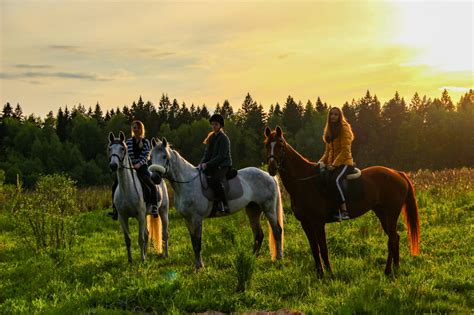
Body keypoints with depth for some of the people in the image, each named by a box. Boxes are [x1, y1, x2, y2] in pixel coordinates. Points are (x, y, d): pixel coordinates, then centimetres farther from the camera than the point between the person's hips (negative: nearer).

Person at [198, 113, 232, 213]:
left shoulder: (224, 138, -10)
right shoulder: (211, 137, 15)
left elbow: (221, 156, -17)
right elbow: (207, 153, 13)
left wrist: (207, 164, -21)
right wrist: (202, 163, -5)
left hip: (223, 165, -9)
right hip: (212, 165, 9)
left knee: (215, 181, -32)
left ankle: (224, 205, -29)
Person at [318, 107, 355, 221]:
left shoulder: (344, 129, -6)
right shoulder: (329, 130, 17)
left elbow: (345, 151, -14)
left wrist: (334, 164, -21)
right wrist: (322, 161, 4)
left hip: (344, 162, -8)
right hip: (332, 164, 9)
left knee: (335, 179, -33)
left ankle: (344, 211, -36)